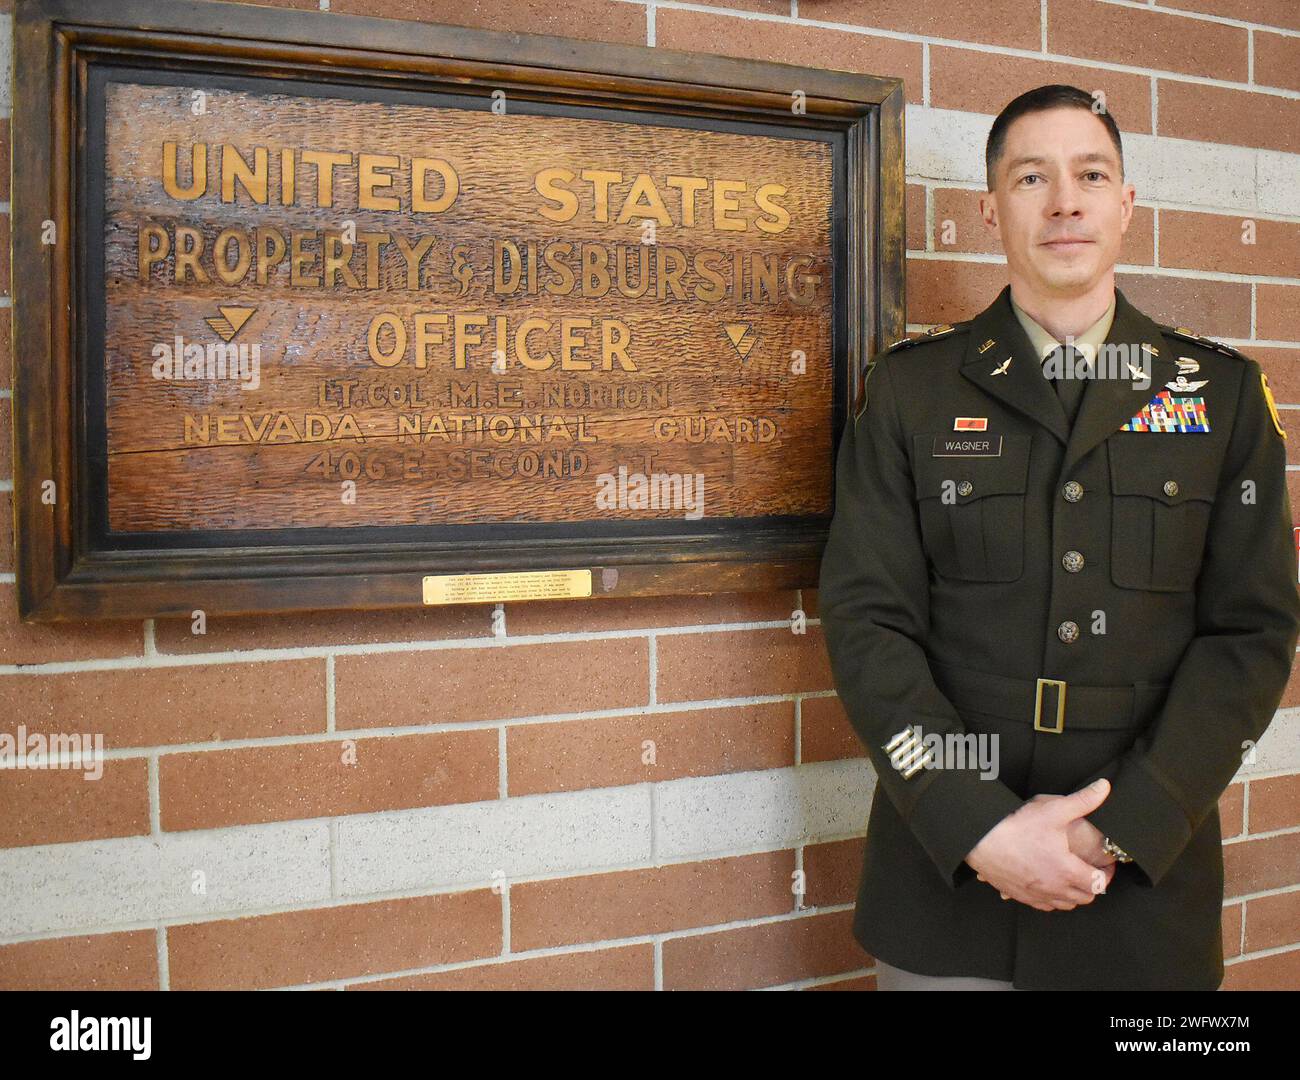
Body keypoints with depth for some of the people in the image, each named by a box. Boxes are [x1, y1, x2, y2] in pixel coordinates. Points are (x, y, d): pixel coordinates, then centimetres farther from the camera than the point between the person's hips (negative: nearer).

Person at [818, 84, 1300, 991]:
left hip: (1148, 876, 1)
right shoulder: (910, 389, 0)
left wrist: (1123, 826, -12)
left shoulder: (1224, 394, 3)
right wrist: (980, 829, -16)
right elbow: (866, 619, -6)